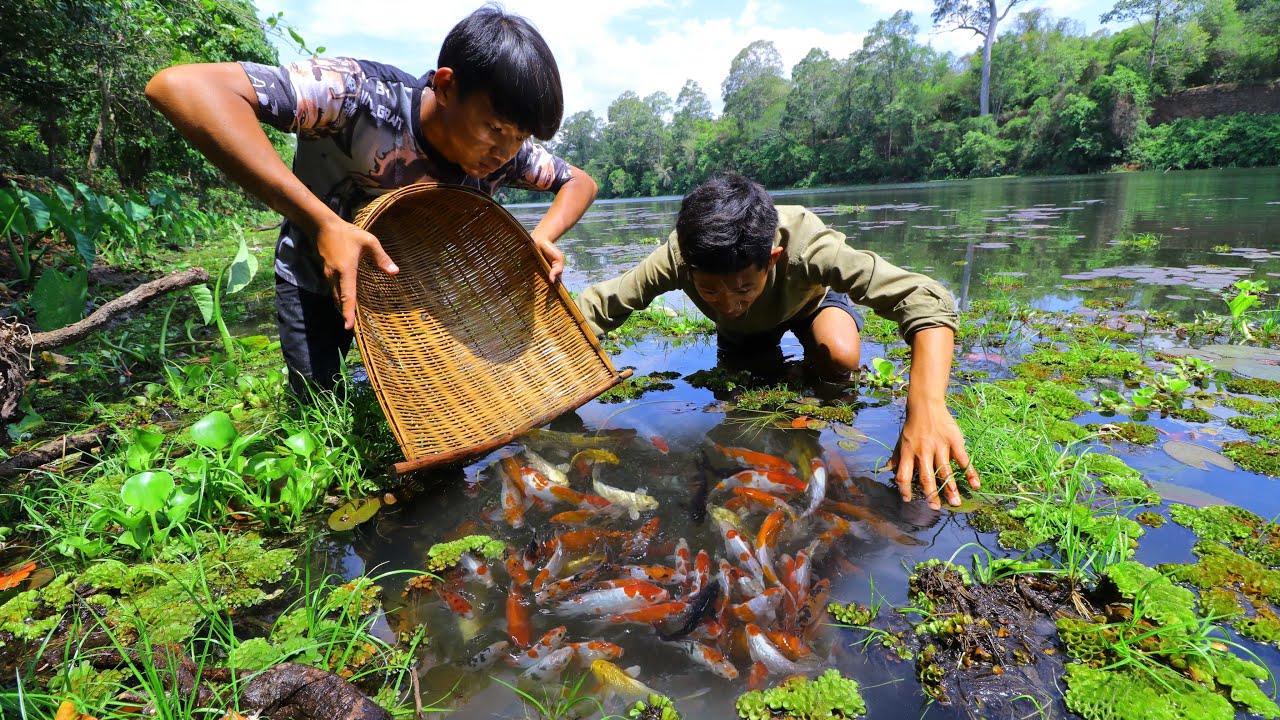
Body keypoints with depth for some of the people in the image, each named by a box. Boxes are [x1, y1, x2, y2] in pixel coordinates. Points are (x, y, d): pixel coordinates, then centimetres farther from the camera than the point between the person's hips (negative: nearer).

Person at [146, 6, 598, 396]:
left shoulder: (505, 150, -24)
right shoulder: (363, 95, -38)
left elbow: (579, 182, -7)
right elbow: (179, 86, -47)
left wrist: (543, 237, -28)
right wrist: (324, 223, -53)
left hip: (416, 282, 4)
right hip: (317, 280, -3)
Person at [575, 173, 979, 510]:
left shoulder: (805, 246, -46)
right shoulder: (678, 256, -39)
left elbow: (924, 299, -52)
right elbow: (596, 306, -33)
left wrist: (926, 407, -68)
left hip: (810, 298, -2)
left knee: (840, 358, -30)